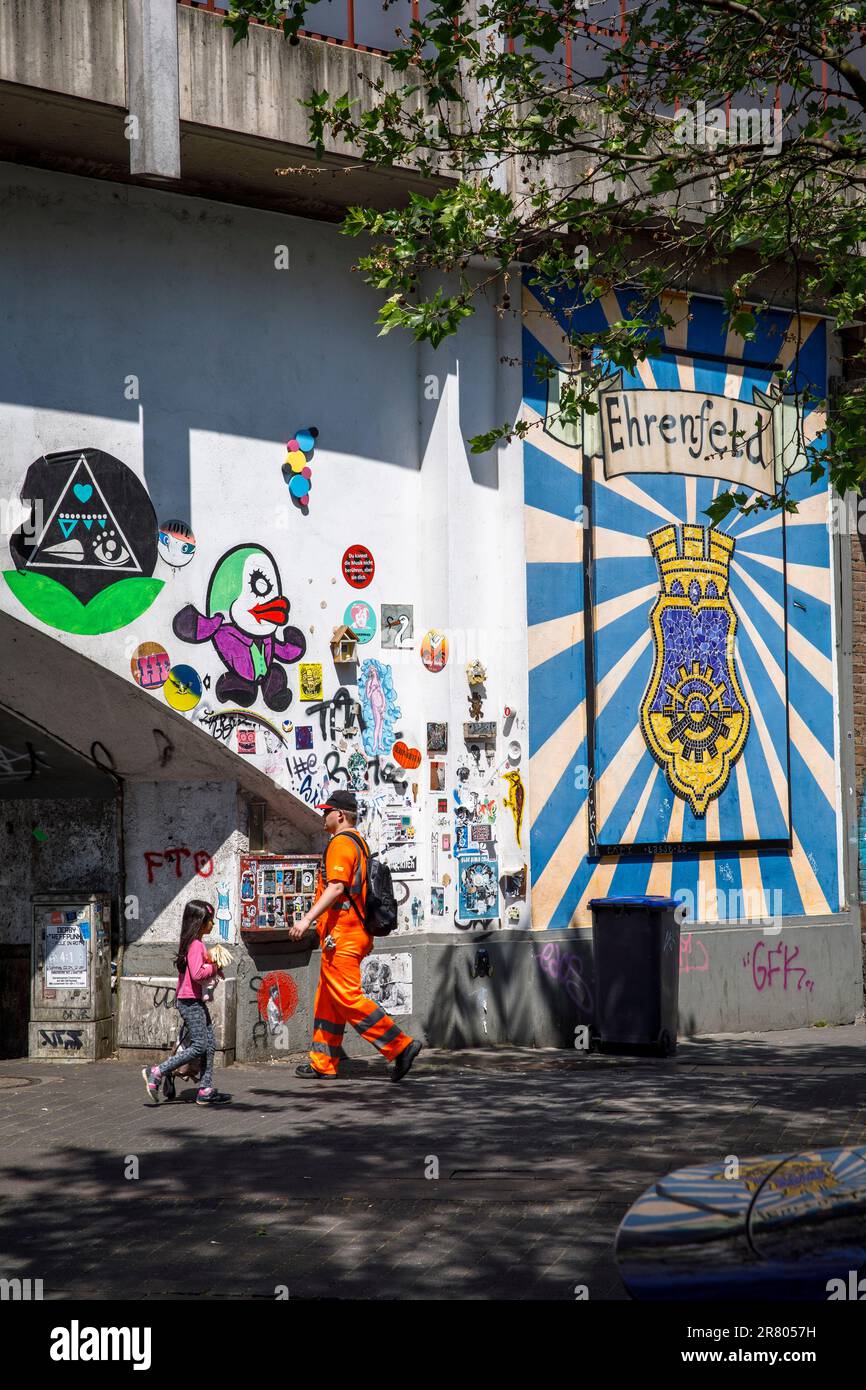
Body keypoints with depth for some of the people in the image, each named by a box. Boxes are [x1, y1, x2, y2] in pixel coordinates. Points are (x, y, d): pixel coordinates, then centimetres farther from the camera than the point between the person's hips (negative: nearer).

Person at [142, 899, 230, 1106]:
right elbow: (197, 974, -25)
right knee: (199, 1046, -11)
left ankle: (206, 1090, 8)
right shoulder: (195, 945, -16)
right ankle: (156, 1073, -10)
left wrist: (213, 968, 5)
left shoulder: (192, 943, 15)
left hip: (195, 1001, 10)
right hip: (190, 1001, -10)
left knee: (210, 1044, 8)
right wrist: (214, 968, -11)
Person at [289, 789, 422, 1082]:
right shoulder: (360, 843, 19)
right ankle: (322, 1065, 17)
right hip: (358, 933, 10)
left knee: (348, 998, -11)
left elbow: (336, 887, -23)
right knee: (328, 1000, 14)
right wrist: (367, 936, 27)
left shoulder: (341, 842, -12)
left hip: (341, 936, -10)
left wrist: (308, 918, -28)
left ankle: (400, 1046, -12)